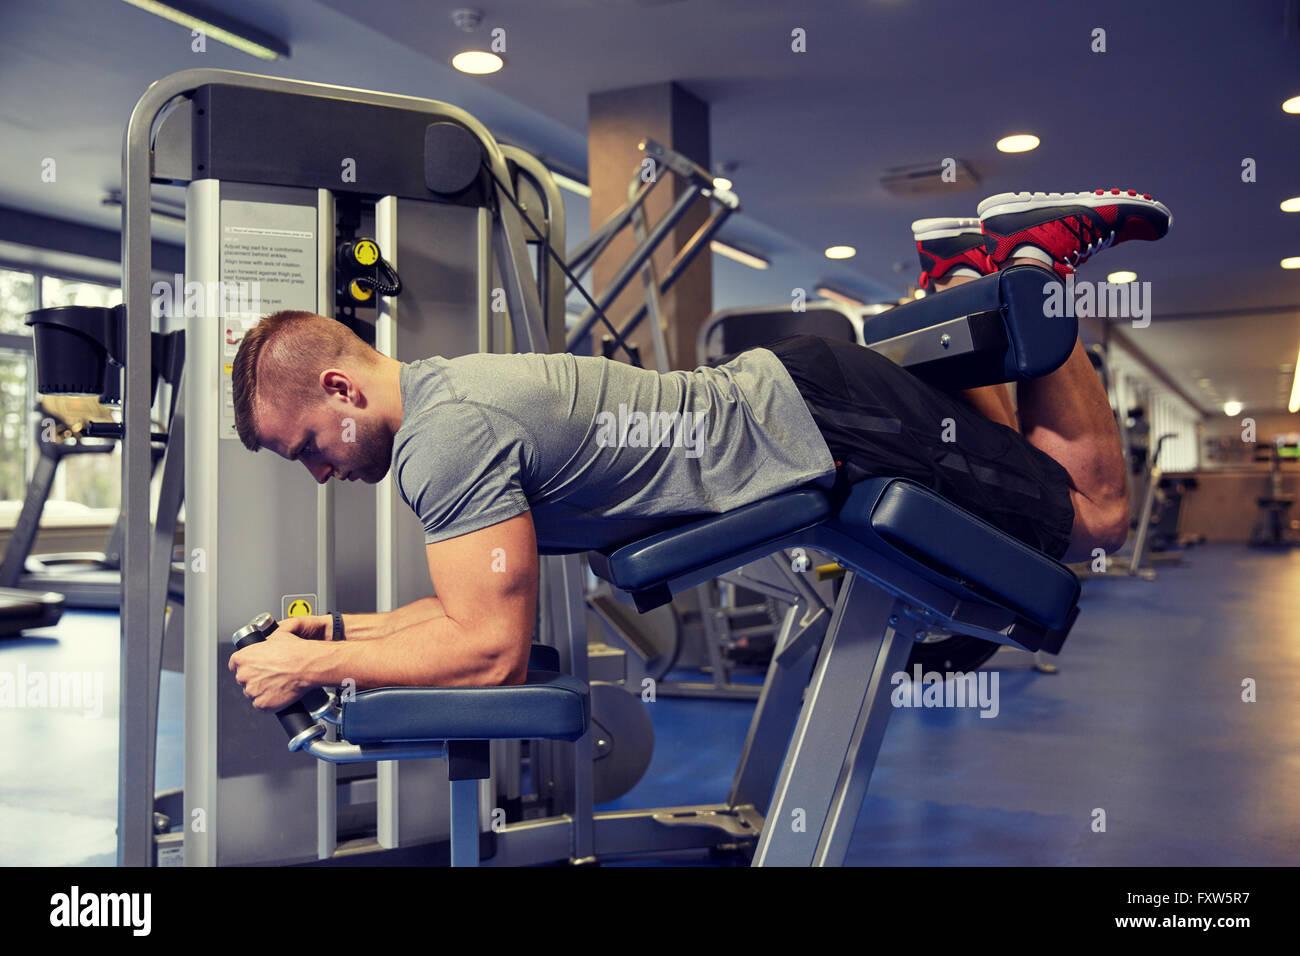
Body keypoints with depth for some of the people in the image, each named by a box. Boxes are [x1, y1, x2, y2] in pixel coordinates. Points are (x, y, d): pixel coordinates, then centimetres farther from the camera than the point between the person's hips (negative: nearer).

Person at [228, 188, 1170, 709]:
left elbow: (491, 648, -27)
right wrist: (347, 626, 3)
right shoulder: (442, 394, 5)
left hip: (821, 428, -8)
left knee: (1093, 514, 7)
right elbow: (483, 602, 14)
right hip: (778, 394, 8)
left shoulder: (446, 436, -24)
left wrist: (311, 665, -17)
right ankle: (965, 283, 24)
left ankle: (1033, 254, 11)